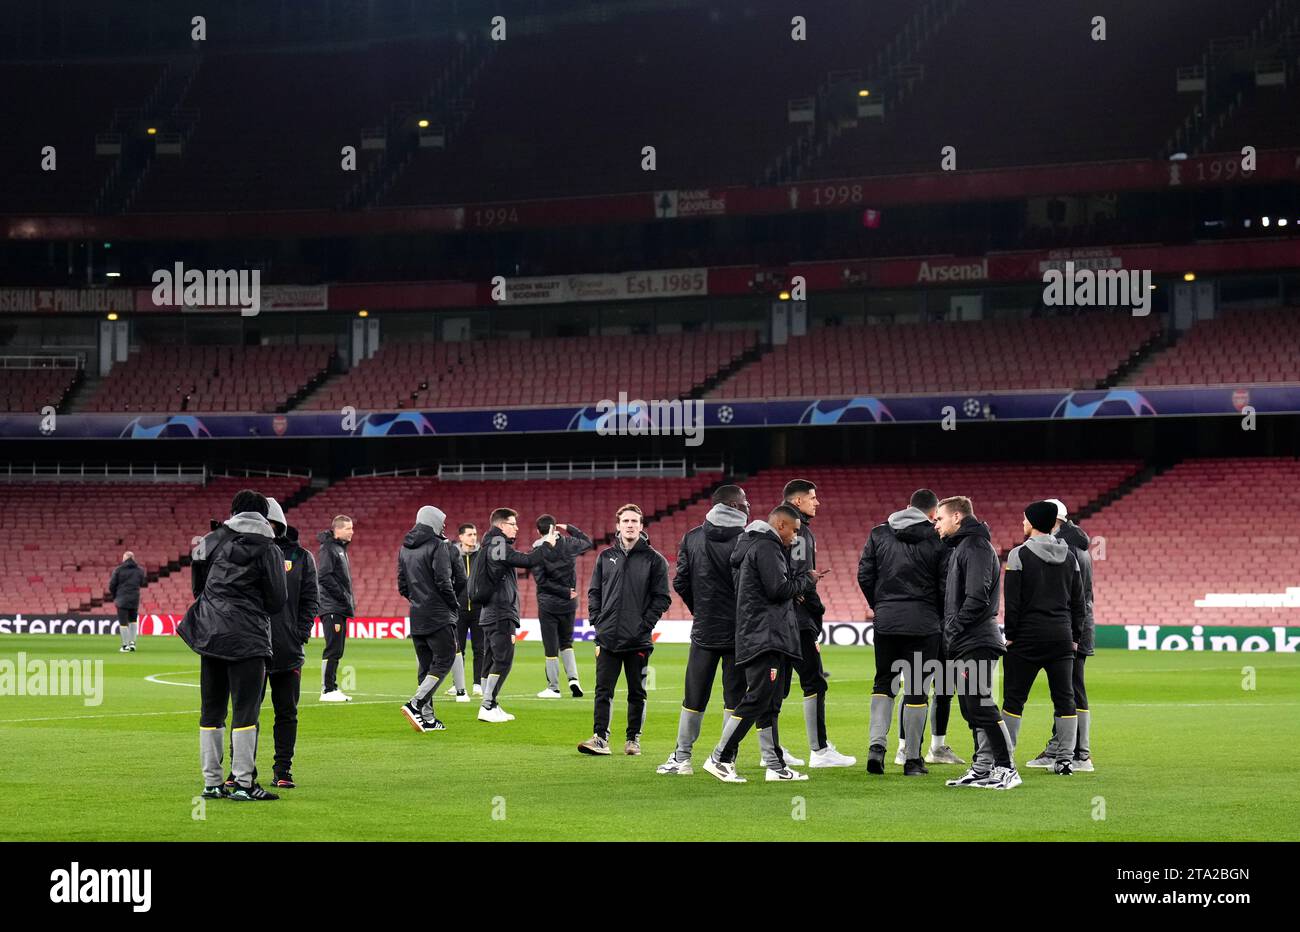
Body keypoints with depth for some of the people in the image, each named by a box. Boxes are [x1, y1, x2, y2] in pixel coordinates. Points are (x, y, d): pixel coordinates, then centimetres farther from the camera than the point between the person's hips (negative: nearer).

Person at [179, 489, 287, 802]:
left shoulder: (213, 540, 8)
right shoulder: (269, 550, -3)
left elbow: (196, 586, 13)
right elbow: (278, 600, -2)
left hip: (210, 632, 4)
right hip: (247, 638, -4)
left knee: (211, 711, 10)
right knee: (245, 711, -2)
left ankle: (211, 782, 12)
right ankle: (242, 784, -5)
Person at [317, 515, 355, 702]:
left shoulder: (341, 548, 19)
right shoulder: (328, 548, -10)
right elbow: (324, 576, -19)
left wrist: (349, 600, 12)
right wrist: (343, 595, -18)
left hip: (340, 608, 10)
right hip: (331, 607, -10)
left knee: (337, 650, 10)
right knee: (333, 649, -10)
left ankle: (332, 688, 14)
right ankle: (327, 690, -9)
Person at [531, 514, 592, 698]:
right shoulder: (568, 544, -2)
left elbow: (542, 581, -15)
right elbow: (588, 543, 20)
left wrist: (566, 592, -12)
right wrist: (570, 529, 22)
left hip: (548, 604, -3)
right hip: (568, 604, 4)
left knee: (551, 647, 2)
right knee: (566, 643, 19)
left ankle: (553, 688, 6)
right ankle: (573, 678, 2)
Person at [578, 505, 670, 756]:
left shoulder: (654, 559, 0)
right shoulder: (605, 557, 10)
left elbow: (662, 598, -1)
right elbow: (594, 592, 14)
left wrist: (646, 624, -9)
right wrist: (597, 620, 2)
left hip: (638, 640, -2)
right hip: (608, 638, 2)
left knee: (637, 692, 6)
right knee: (604, 690, -2)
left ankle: (634, 739, 14)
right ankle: (600, 737, -2)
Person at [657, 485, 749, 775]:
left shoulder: (692, 538, 3)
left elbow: (680, 583, 3)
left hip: (703, 631, 3)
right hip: (739, 631, -3)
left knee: (694, 699, 10)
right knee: (734, 698, 4)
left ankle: (681, 758, 13)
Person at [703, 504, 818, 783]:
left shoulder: (753, 545, 23)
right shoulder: (766, 547, -10)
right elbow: (778, 589, -17)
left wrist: (798, 578, 6)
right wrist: (807, 579, -2)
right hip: (765, 636, -11)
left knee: (771, 703, 10)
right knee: (757, 699, -12)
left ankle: (775, 765, 12)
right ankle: (720, 758, -11)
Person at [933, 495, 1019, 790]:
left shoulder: (976, 547, -12)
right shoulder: (959, 547, 20)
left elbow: (977, 598, -21)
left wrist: (955, 627, -15)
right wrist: (951, 633, 12)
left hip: (977, 644, -10)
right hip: (962, 645, 10)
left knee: (981, 706, -11)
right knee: (972, 710, 11)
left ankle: (1007, 769, -10)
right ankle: (983, 768, 14)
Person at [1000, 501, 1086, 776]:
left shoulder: (1020, 554, -6)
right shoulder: (1069, 557, 9)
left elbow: (1013, 601, -8)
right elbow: (1078, 602, 11)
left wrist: (1010, 635, -1)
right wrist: (1075, 637, 16)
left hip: (1028, 635, -4)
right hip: (1062, 636, 4)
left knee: (1014, 698, 2)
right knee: (1065, 698, 6)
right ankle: (1065, 759, 3)